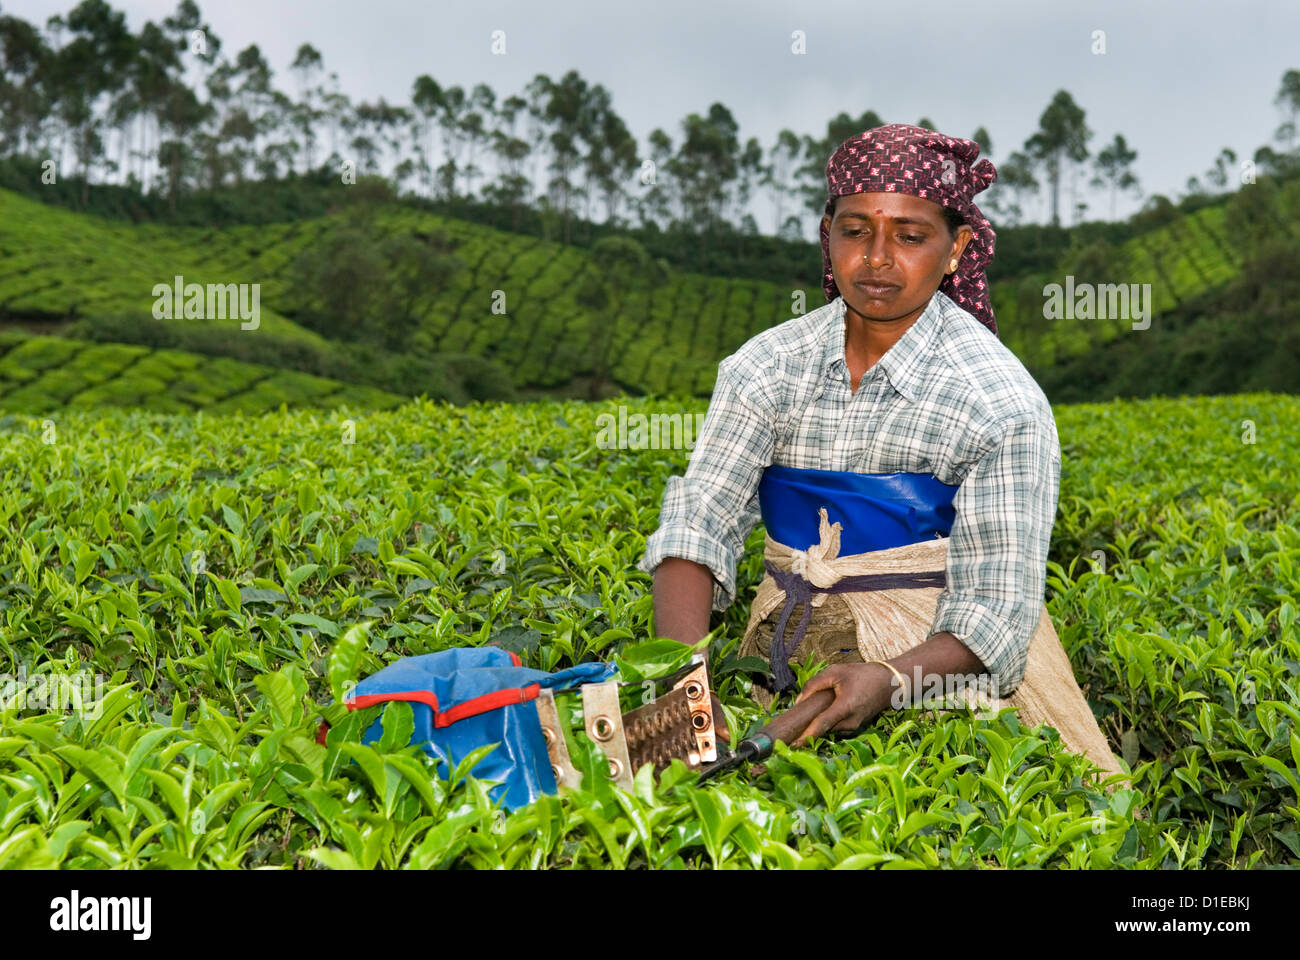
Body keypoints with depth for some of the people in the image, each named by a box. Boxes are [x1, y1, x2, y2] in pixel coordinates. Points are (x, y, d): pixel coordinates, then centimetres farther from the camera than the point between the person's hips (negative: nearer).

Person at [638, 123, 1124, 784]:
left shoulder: (1003, 403, -10)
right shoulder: (765, 368, 1)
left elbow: (994, 613, -12)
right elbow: (698, 520, -10)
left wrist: (889, 680, -32)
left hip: (937, 659, -3)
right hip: (791, 667, 3)